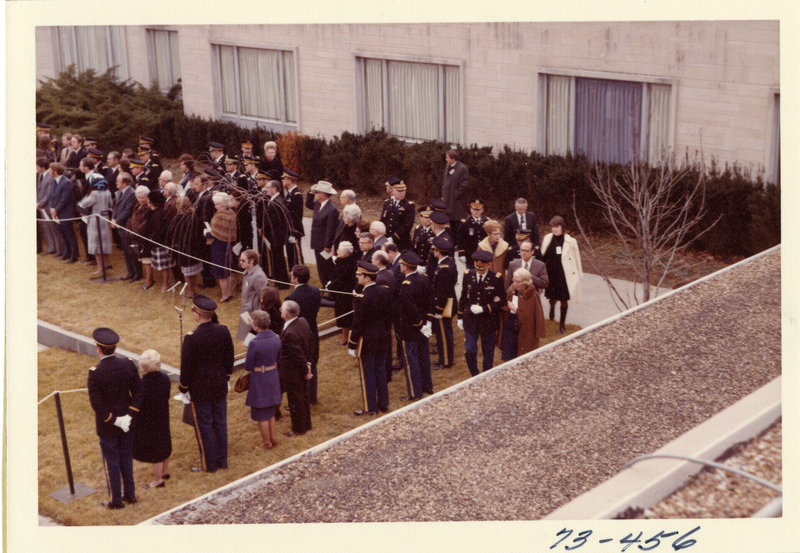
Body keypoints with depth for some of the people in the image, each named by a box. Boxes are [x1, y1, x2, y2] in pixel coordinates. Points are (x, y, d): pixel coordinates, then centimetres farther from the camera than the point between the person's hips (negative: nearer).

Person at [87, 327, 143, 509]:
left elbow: (96, 403, -23)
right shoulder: (128, 365, -9)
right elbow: (138, 392, -8)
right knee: (126, 459, 21)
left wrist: (114, 420, -15)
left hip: (107, 426, -4)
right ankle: (130, 494, 33)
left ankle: (116, 500, 23)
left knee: (111, 463, 11)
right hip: (127, 423, 4)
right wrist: (129, 415, -9)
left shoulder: (95, 373, -22)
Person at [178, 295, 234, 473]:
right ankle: (222, 460, 28)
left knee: (205, 427, 8)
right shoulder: (223, 331, -8)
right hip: (220, 386, 5)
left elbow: (186, 366, -14)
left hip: (200, 389, -5)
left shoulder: (192, 338, -24)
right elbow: (229, 358, 4)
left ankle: (209, 464, 20)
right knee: (220, 423, 16)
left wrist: (183, 388, 1)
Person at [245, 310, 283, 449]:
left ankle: (266, 442, 24)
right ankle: (273, 439, 34)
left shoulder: (254, 343, -26)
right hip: (273, 377, 6)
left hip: (259, 380, -6)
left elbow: (248, 367, -19)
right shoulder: (276, 338, -7)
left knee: (261, 414, 12)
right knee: (270, 411, 24)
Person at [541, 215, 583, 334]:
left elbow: (576, 258, 1)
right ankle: (552, 307, 45)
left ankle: (562, 323, 20)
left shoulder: (570, 241, -8)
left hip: (565, 275, -2)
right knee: (553, 298, 7)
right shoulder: (547, 239, -1)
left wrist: (579, 274, 6)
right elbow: (543, 256, 8)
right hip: (552, 274, 2)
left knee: (564, 300, 4)